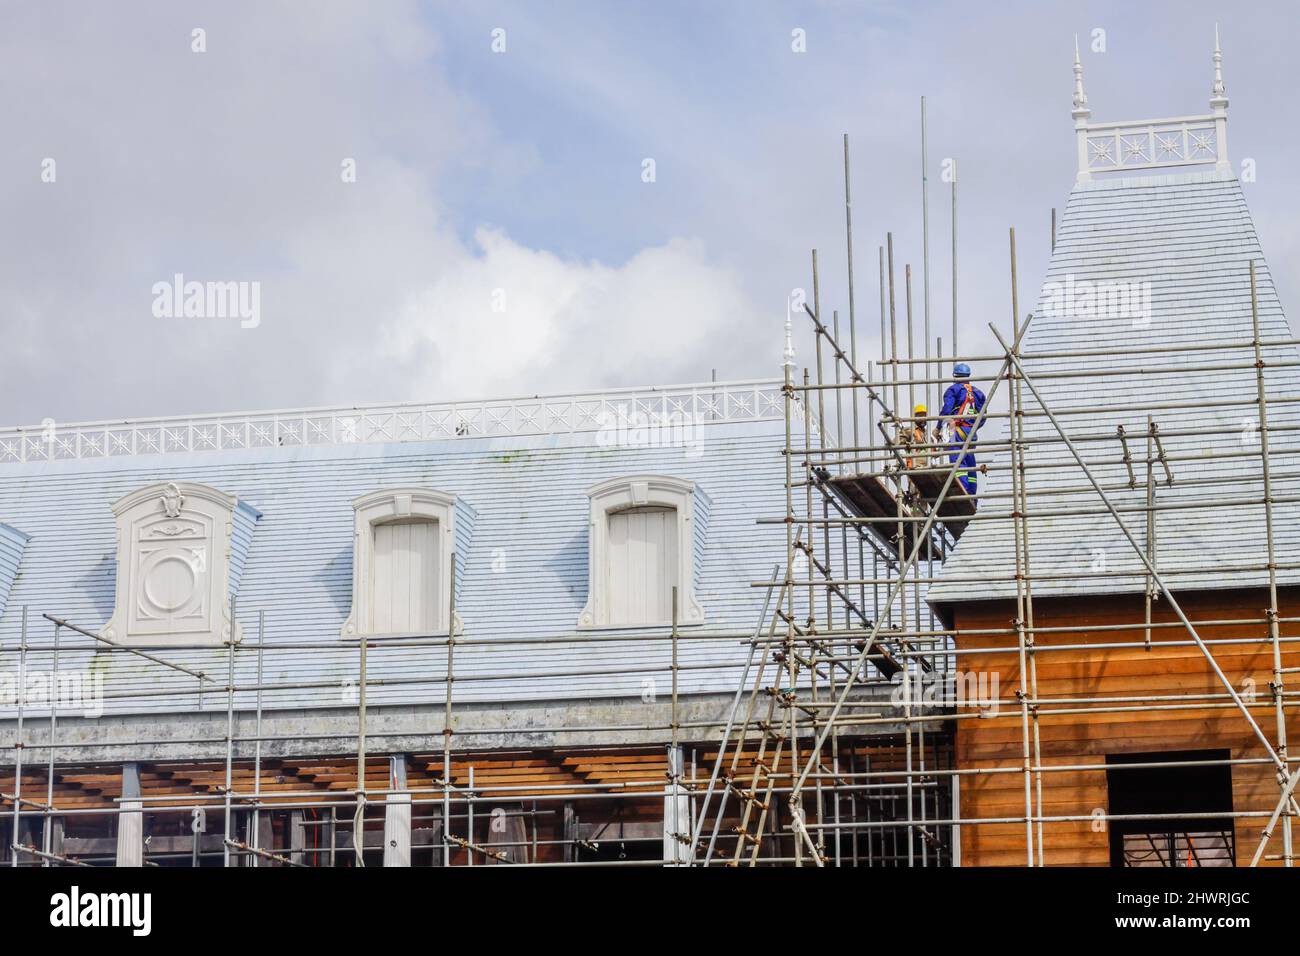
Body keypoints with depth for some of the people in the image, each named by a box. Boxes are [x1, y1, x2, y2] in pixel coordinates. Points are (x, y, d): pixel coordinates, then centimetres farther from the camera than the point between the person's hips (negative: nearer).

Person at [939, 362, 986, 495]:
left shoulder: (953, 389, -1)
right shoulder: (977, 392, 16)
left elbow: (946, 410, -10)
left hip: (957, 430, -6)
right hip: (972, 432, 6)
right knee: (970, 463, 11)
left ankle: (963, 491, -26)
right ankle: (972, 493, 9)